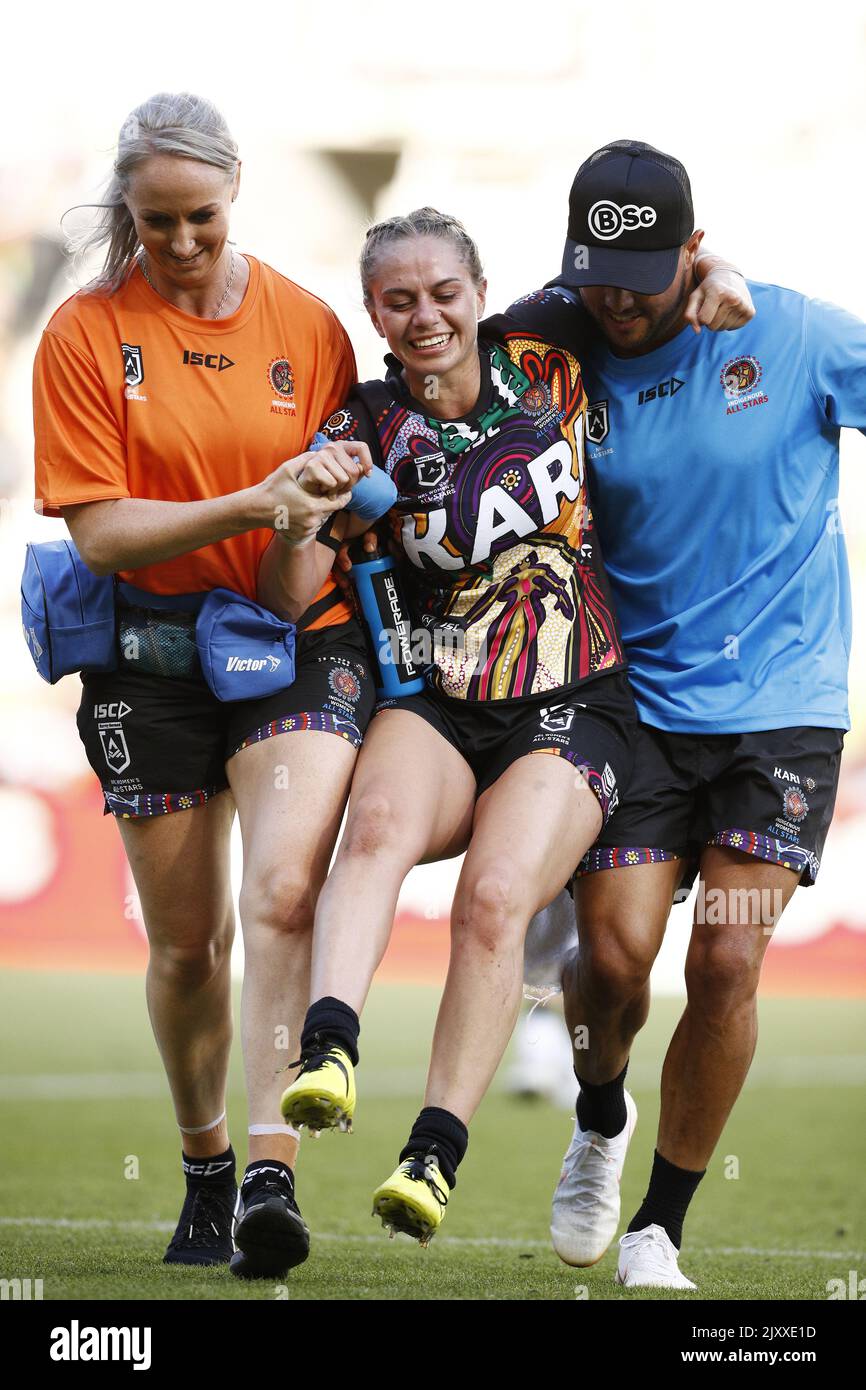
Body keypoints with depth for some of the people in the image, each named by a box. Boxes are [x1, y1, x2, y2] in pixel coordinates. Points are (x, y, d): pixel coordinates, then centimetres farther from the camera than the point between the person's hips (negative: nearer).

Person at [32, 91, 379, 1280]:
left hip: (296, 646, 0)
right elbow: (99, 531, -9)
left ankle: (271, 1168, -28)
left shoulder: (307, 325, 3)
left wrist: (306, 514, -17)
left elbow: (314, 520, 8)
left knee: (283, 890, -23)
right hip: (149, 665, 0)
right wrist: (250, 506, -21)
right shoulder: (86, 335, -3)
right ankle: (204, 1168, 28)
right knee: (186, 939, 6)